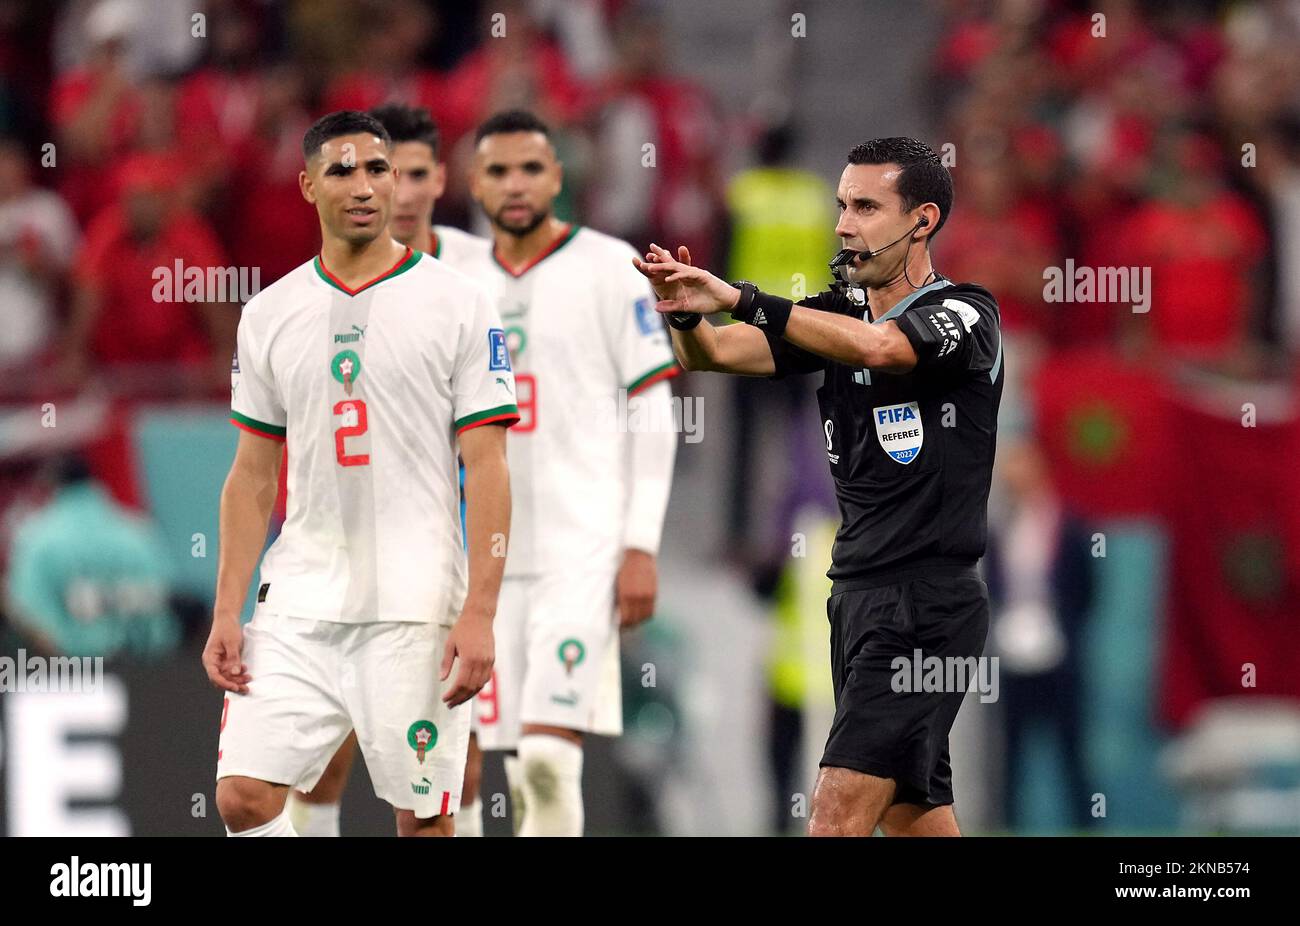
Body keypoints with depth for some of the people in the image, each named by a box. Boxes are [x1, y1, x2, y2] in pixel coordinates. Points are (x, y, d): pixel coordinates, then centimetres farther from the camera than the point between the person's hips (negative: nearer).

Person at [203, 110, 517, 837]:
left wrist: (480, 613, -12)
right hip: (297, 606, 3)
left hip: (416, 610, -3)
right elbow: (253, 477, 13)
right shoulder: (270, 314, 9)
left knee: (424, 816, 1)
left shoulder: (457, 303, -2)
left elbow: (487, 469, -5)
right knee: (244, 795, -9)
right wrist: (226, 614, 4)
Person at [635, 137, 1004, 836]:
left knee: (838, 813, -17)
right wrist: (685, 312, -23)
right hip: (857, 593, 8)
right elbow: (714, 354, 1)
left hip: (927, 601, -8)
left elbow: (877, 346, -28)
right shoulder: (834, 315, 13)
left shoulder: (966, 314, -8)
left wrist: (738, 297, -34)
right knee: (913, 818, 10)